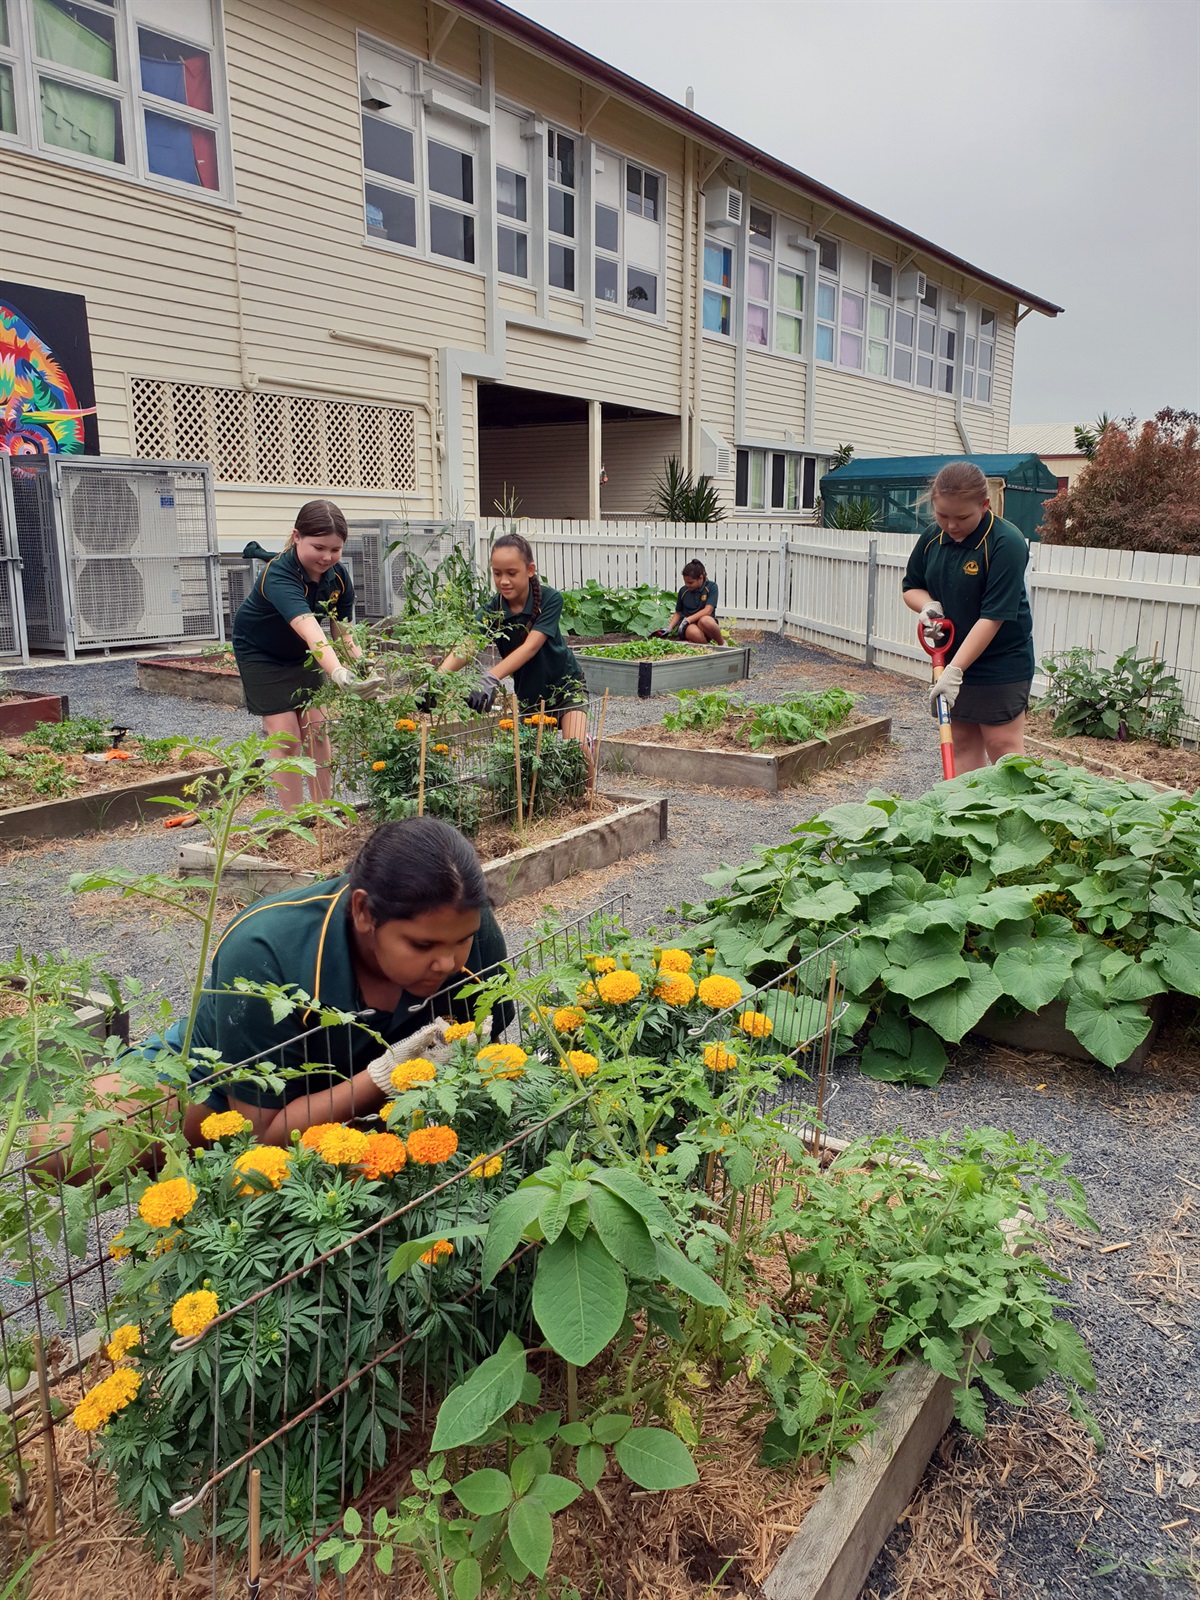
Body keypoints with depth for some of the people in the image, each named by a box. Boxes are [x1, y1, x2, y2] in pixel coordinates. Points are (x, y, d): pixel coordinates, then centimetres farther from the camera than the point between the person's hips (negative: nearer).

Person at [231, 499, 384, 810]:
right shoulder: (279, 576, -39)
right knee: (286, 739, -10)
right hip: (261, 655, -5)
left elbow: (343, 633, -15)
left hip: (302, 655, 6)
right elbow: (311, 632, -55)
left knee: (316, 729, 2)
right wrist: (338, 673, -71)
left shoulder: (338, 577, -18)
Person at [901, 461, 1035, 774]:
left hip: (1002, 664, -6)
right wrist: (927, 606, -9)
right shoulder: (932, 540, -1)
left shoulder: (1007, 543, -20)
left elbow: (994, 616, -24)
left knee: (1002, 747, -3)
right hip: (952, 660, 6)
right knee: (962, 743, 11)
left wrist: (956, 669, -28)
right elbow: (911, 586, 15)